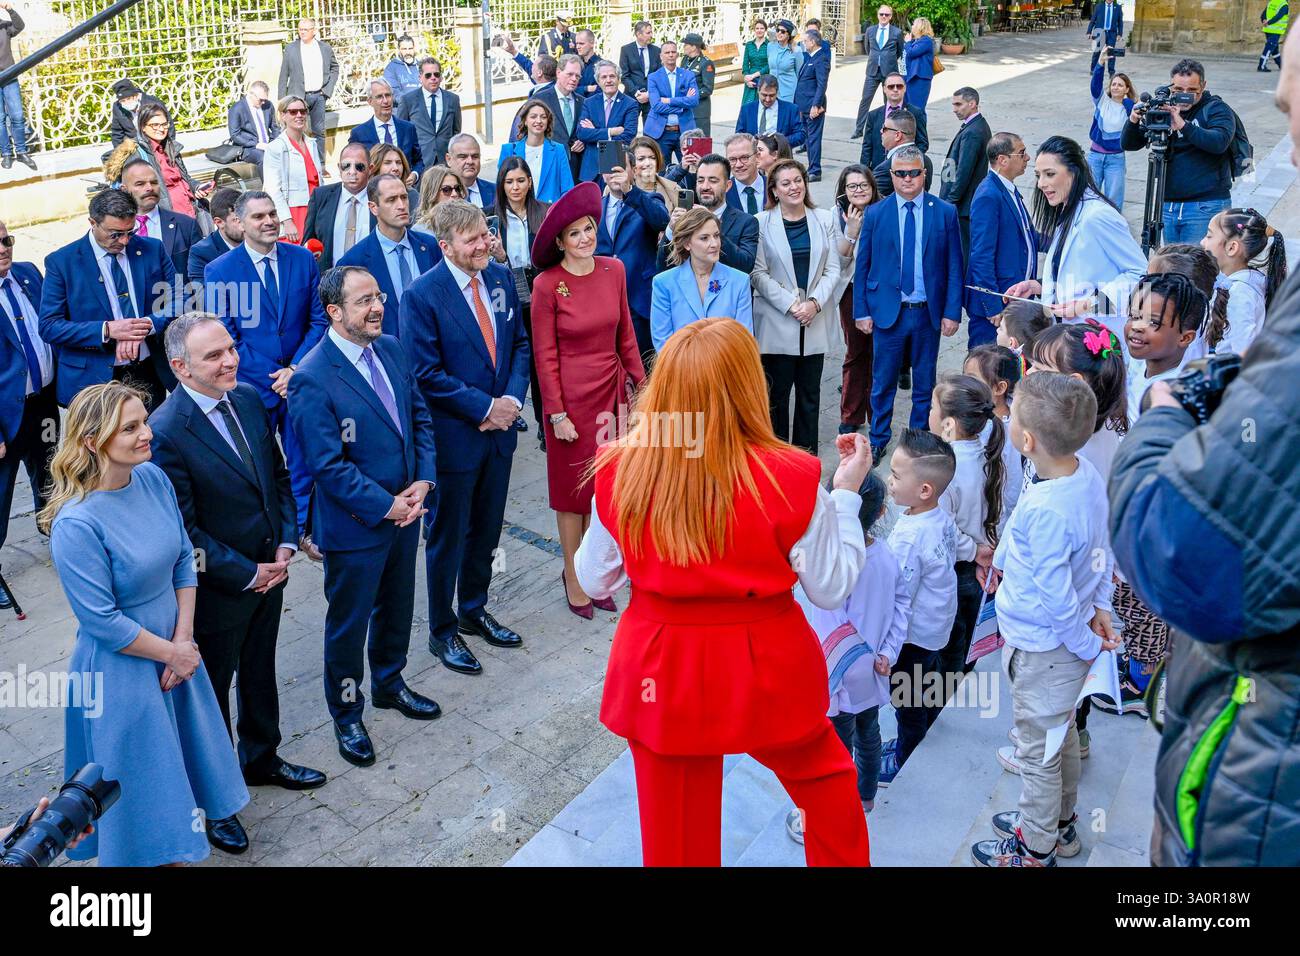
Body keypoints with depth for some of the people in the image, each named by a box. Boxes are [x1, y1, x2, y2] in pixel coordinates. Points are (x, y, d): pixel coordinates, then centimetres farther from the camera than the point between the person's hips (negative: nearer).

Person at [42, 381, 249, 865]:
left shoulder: (153, 477, -8)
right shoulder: (76, 525, -27)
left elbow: (184, 559, 1)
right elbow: (102, 621, -22)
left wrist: (184, 640, -5)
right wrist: (172, 654, -11)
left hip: (175, 649, 6)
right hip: (122, 671, -6)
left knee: (186, 753, 22)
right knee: (143, 772, 14)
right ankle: (159, 854, 35)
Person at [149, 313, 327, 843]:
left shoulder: (248, 398, -3)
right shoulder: (165, 432, -25)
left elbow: (278, 474, 7)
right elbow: (184, 529, -21)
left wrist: (286, 544, -3)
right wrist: (246, 575, -17)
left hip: (269, 571, 7)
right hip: (217, 589, -6)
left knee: (260, 674, 25)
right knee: (211, 691, 14)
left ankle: (261, 759, 48)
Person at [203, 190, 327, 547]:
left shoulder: (304, 259, 1)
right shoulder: (219, 270, -6)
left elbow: (318, 320, 1)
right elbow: (225, 337, -8)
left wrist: (296, 368, -12)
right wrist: (274, 379, -13)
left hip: (300, 380, 2)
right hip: (252, 385, -2)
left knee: (304, 459, 11)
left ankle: (304, 528, 28)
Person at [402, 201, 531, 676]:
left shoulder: (501, 277, 2)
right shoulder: (422, 295, -17)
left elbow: (519, 343, 8)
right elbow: (426, 373, -18)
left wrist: (513, 397, -8)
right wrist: (484, 408, -17)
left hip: (499, 428, 6)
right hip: (454, 436, -6)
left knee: (486, 530, 19)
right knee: (447, 538, 9)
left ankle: (474, 611, 39)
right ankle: (442, 632, 26)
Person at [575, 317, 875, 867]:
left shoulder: (620, 473, -15)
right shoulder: (790, 479, -20)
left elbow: (595, 583, -1)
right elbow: (831, 590, -7)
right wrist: (846, 492, 2)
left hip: (662, 674, 2)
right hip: (765, 672, -1)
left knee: (676, 832, 22)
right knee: (827, 783, 29)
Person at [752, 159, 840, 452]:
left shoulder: (824, 219, 6)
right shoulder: (762, 222, -3)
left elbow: (833, 269, 5)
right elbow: (758, 274, -6)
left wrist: (814, 302, -10)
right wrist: (790, 305, -13)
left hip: (815, 320, 3)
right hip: (776, 321, -3)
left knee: (810, 392, 8)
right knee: (777, 392, 1)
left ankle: (807, 456, 17)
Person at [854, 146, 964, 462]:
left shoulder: (945, 213, 1)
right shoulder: (875, 214, 1)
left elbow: (954, 267, 1)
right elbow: (862, 267, 3)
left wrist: (952, 312, -4)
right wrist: (862, 311, -1)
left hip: (928, 313, 1)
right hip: (888, 312, 0)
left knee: (925, 383, 11)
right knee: (883, 382, 8)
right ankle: (878, 440, 23)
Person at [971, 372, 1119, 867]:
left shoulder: (1046, 511, -34)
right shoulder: (1088, 473, -8)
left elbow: (1057, 598, -27)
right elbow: (1104, 546, 6)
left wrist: (1088, 645, -12)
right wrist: (1099, 605, 13)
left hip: (1042, 647, -9)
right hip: (1067, 639, 9)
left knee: (1038, 750, 12)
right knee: (1062, 733, 27)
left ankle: (1034, 850, 32)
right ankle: (1060, 822, 49)